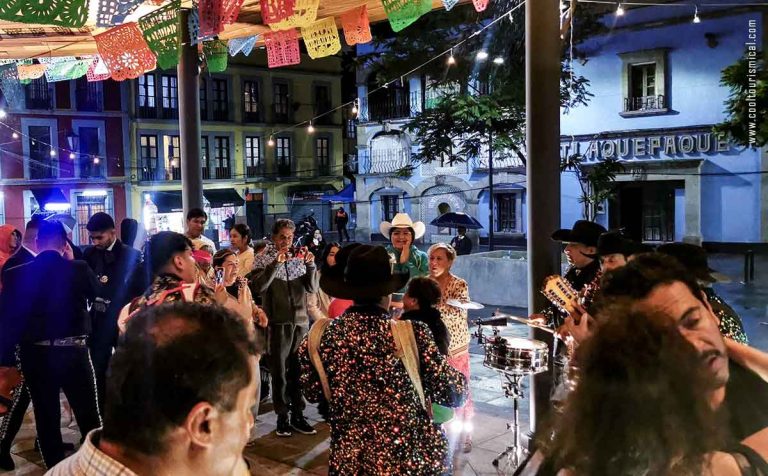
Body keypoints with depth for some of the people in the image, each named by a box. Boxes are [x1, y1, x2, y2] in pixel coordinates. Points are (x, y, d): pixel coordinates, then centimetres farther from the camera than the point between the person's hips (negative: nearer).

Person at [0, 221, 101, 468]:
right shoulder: (79, 269, -11)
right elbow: (96, 293, 10)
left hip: (35, 356, 1)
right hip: (74, 352, -1)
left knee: (46, 418, 14)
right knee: (89, 416, 12)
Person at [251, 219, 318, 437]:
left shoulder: (299, 258, 9)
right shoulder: (264, 260, 0)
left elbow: (312, 288, 3)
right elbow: (258, 286, -16)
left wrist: (310, 266, -12)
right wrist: (276, 264, -24)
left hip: (301, 321, 3)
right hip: (278, 322, -3)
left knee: (298, 370, 8)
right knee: (279, 372, 4)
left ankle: (298, 415, 16)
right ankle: (282, 417, 12)